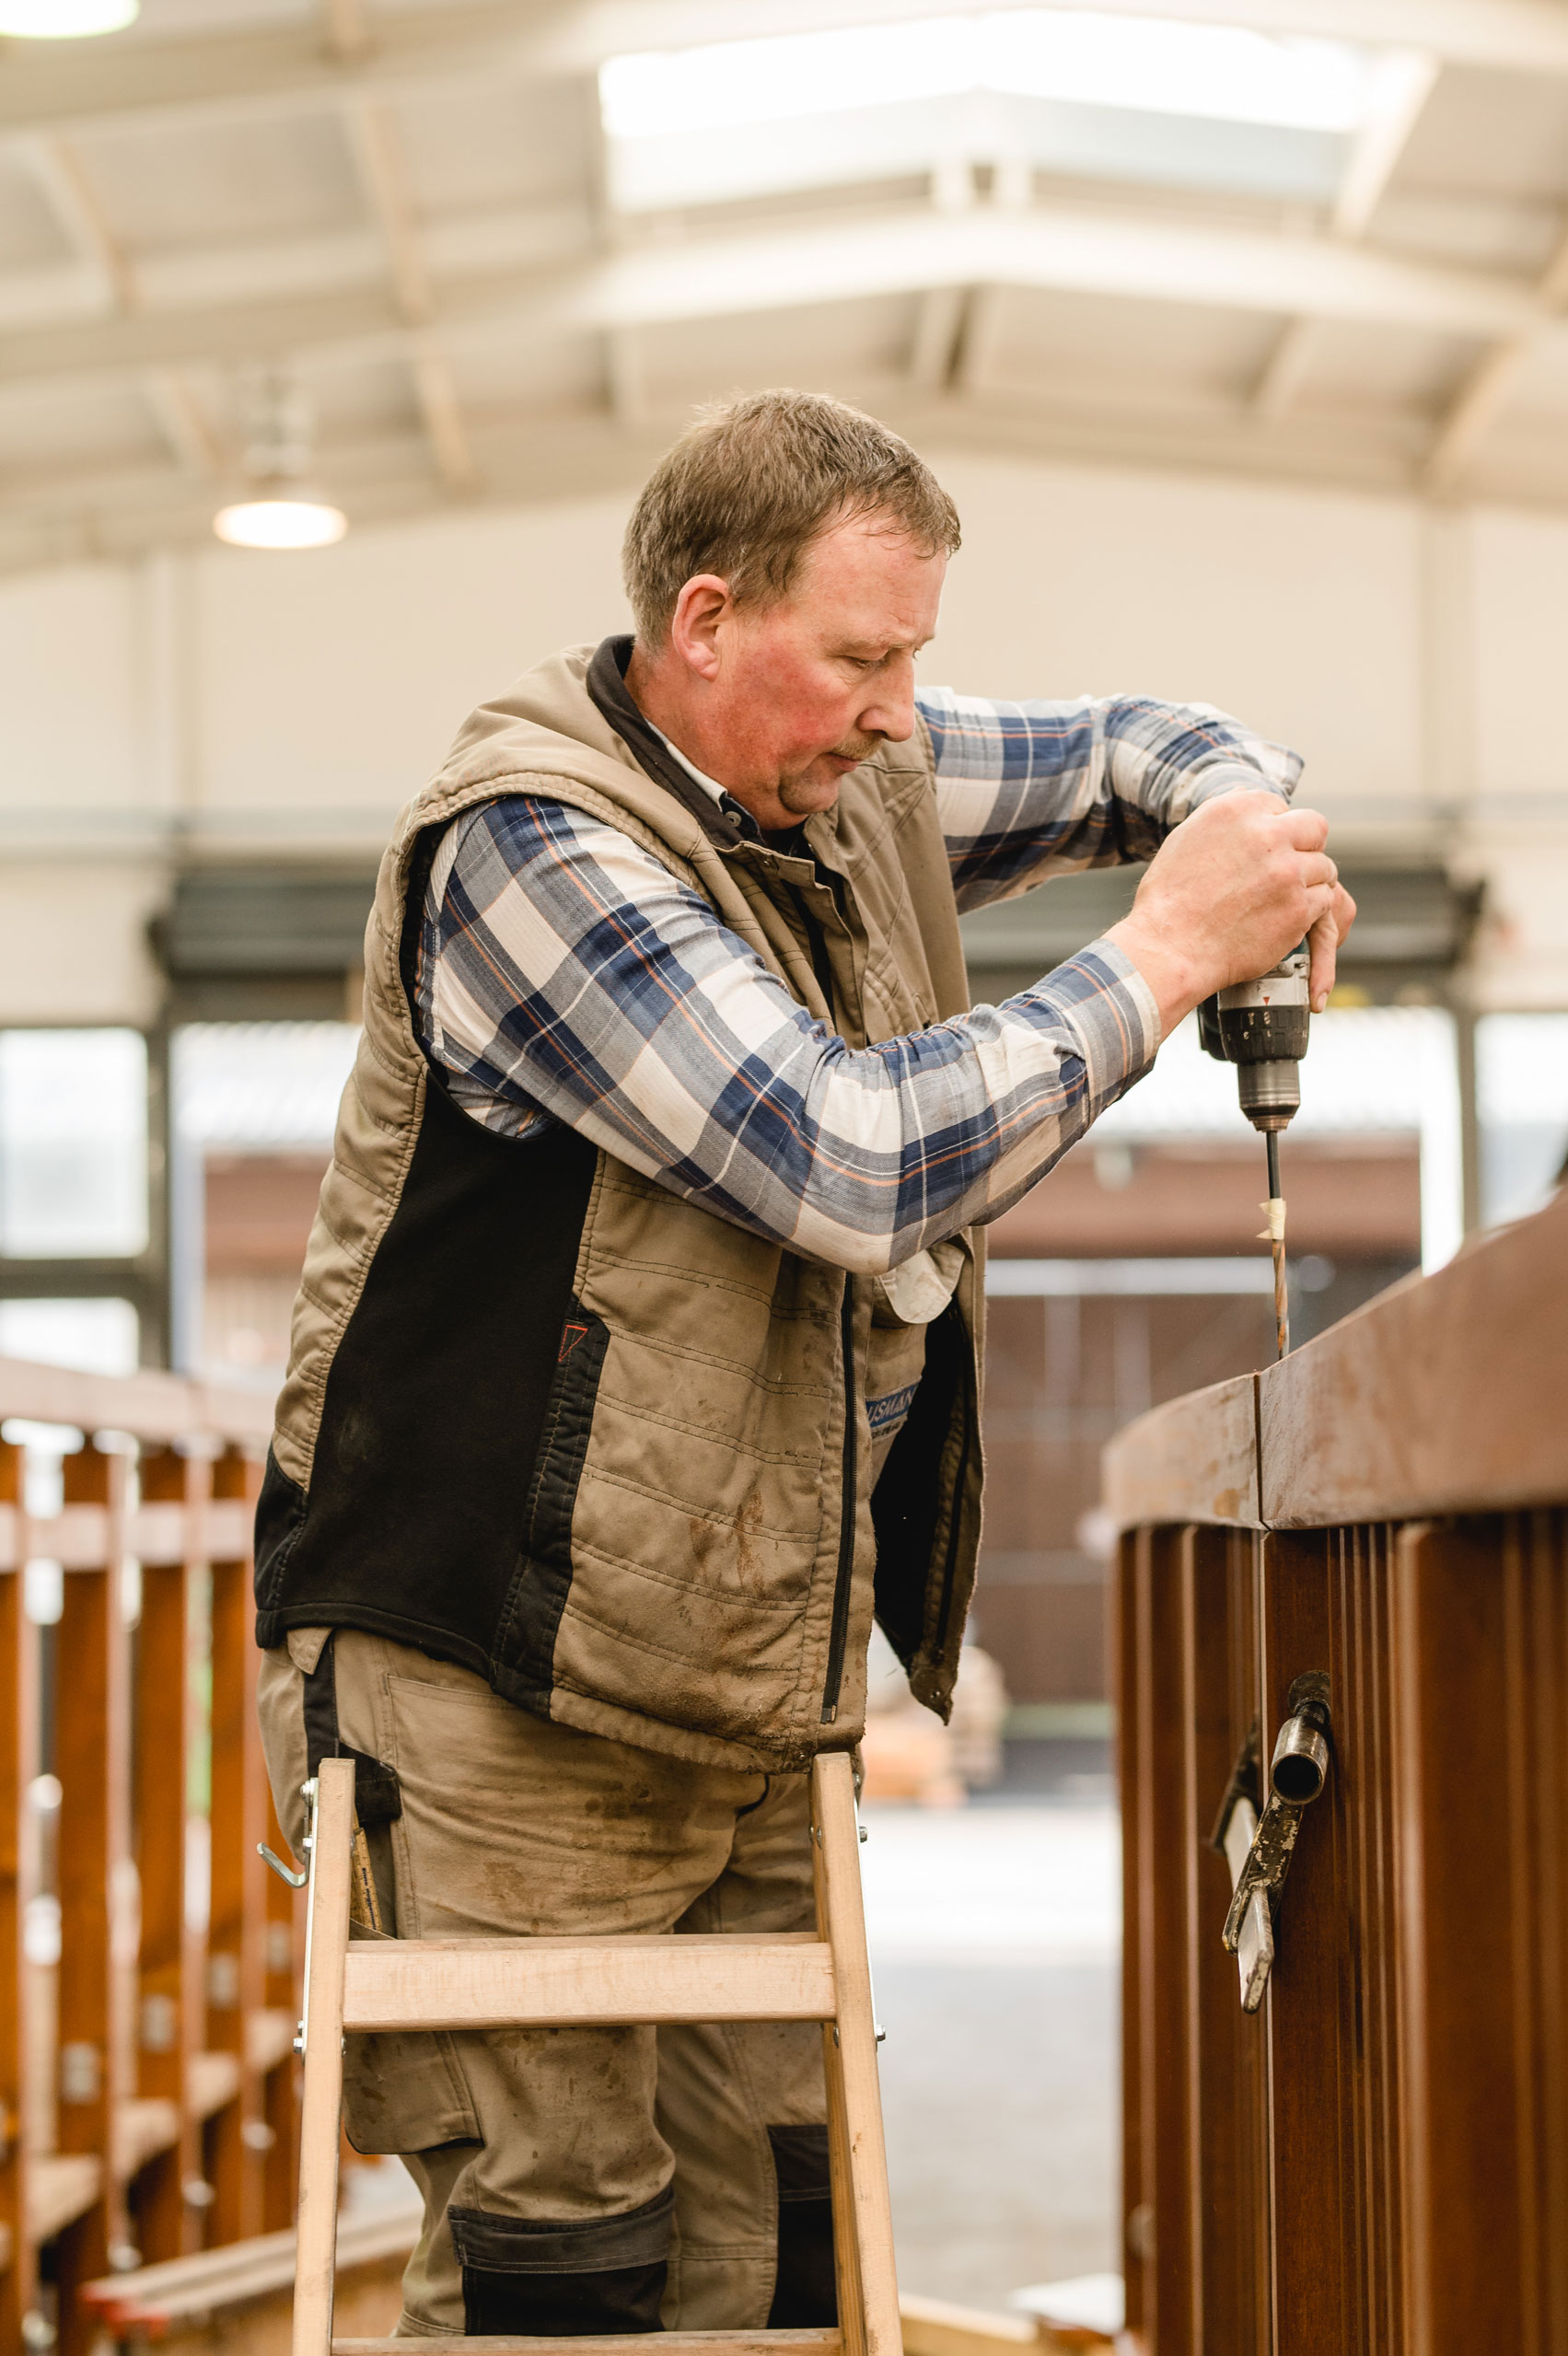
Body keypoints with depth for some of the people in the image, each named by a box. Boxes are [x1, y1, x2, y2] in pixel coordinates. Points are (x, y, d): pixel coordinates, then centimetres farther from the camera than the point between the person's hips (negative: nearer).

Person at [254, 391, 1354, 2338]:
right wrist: (1161, 955, -19)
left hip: (748, 1698, 8)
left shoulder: (856, 787, 7)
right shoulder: (531, 847, -18)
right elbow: (852, 1162, -27)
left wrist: (1246, 831, -4)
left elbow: (1140, 750, 21)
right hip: (506, 1702, -8)